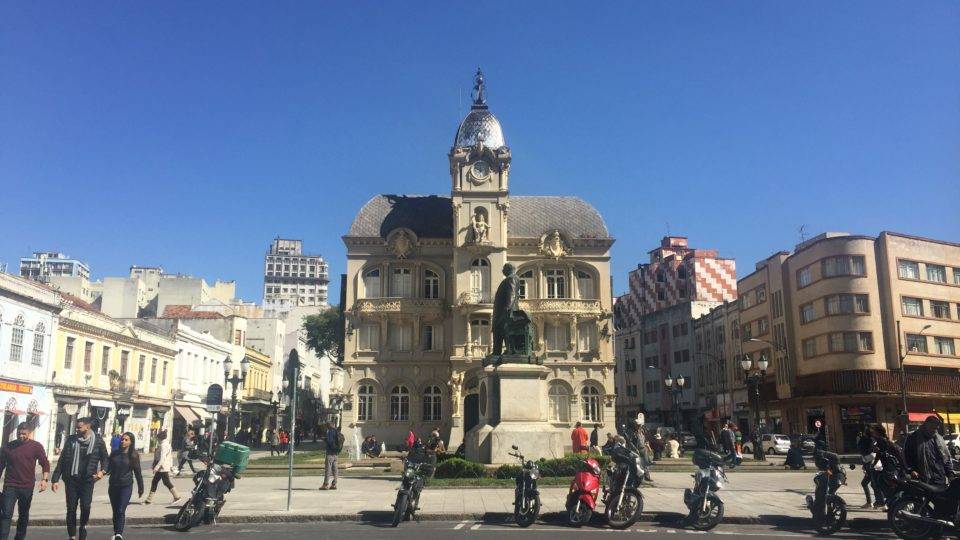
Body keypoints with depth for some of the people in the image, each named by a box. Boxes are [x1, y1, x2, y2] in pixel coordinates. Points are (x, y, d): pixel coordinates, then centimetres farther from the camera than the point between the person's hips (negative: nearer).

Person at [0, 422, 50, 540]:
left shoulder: (36, 446, -2)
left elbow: (45, 464, 1)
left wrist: (44, 479, -13)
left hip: (27, 487, 1)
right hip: (10, 486, -1)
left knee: (23, 515, 13)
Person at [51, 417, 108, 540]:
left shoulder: (98, 441, -2)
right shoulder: (70, 440, 2)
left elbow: (104, 458, 9)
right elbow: (62, 460, 6)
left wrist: (102, 470, -10)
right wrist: (56, 479, 2)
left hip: (87, 480, -2)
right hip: (71, 479, 2)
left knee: (85, 506, -12)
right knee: (71, 509, 4)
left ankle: (83, 526, 17)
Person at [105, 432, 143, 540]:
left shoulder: (133, 456, -1)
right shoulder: (114, 453, 6)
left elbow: (137, 472, 3)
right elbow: (109, 468, 10)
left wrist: (140, 488, 6)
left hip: (126, 486, -4)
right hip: (113, 486, 4)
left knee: (121, 510, -13)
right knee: (115, 511, 11)